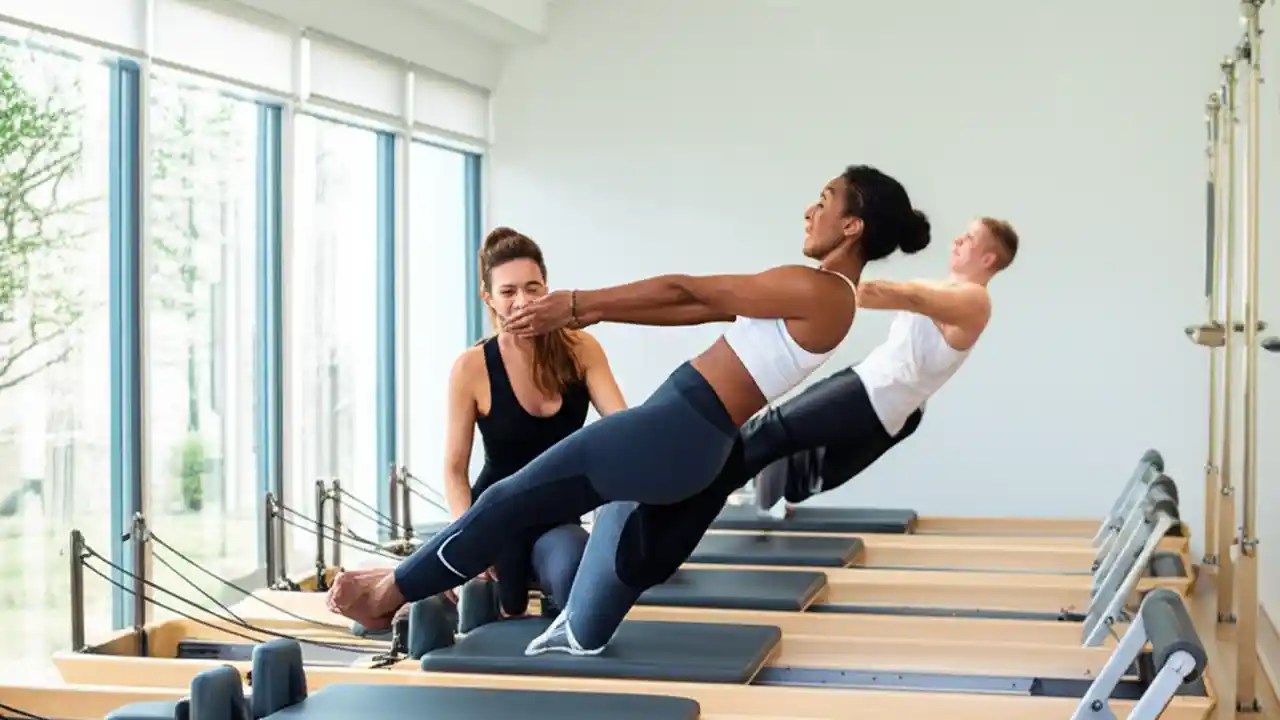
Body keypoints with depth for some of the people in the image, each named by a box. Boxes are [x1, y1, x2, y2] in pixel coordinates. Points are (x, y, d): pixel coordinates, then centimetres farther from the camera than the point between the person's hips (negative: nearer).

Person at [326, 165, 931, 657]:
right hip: (683, 437, 10)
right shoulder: (815, 295, 17)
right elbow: (701, 307, 17)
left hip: (676, 433, -10)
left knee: (511, 499, 4)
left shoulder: (818, 291, -14)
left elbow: (686, 291, -9)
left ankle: (391, 593, 20)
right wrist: (590, 314, 16)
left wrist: (579, 302, -3)